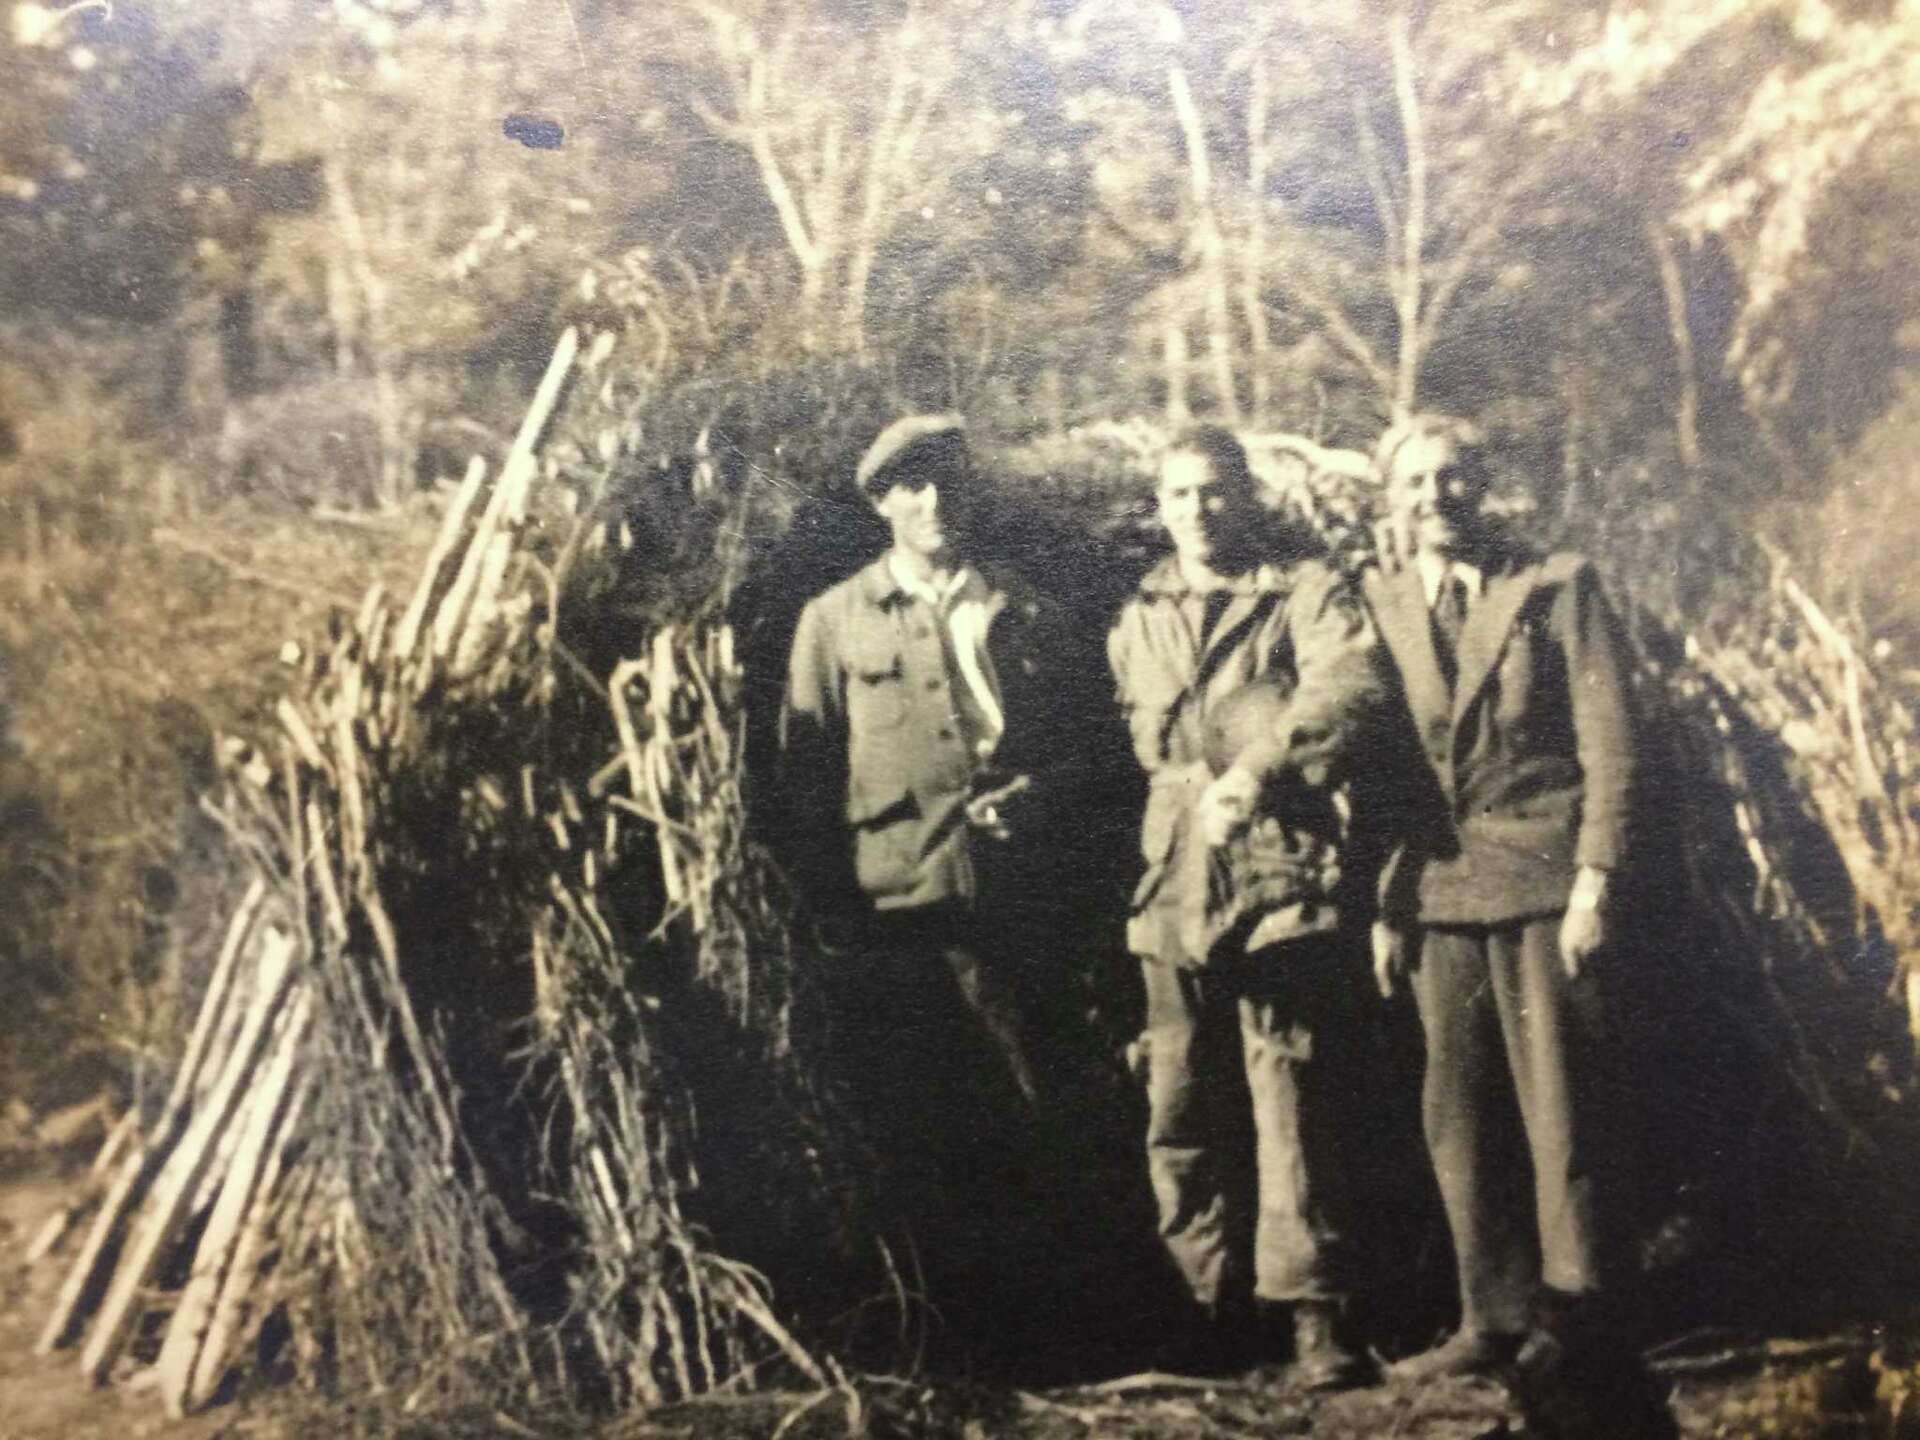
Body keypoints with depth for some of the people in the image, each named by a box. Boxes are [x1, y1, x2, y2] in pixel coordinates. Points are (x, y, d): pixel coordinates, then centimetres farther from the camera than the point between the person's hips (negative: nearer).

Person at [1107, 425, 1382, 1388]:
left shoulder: (1304, 589, 1)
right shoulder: (1137, 622, 18)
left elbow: (1342, 686, -18)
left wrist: (1256, 769, -29)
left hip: (1283, 881, -5)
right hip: (1176, 890, 5)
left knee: (1293, 1100, -5)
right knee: (1181, 1110, 6)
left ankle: (1313, 1314, 1)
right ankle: (1212, 1308, 15)